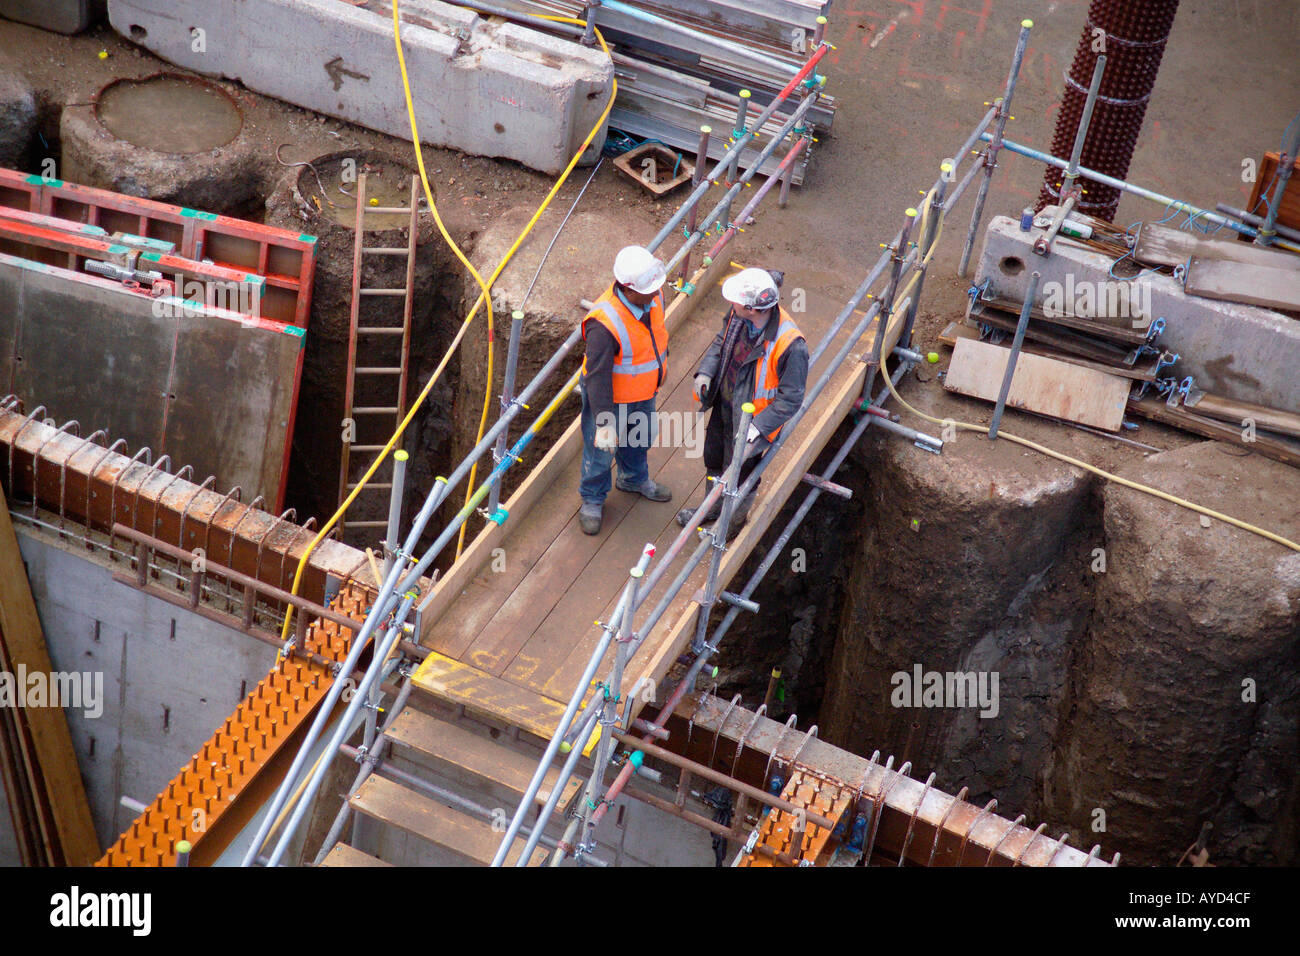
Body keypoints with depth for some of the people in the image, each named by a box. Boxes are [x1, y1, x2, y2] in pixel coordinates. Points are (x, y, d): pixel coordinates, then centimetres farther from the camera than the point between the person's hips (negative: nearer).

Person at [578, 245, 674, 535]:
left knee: (640, 439, 31)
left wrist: (662, 361, 24)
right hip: (612, 398, -7)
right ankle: (592, 499, 42)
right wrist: (604, 422, -31)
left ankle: (634, 479, 60)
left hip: (644, 392, 7)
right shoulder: (604, 323, -40)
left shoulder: (653, 295, -16)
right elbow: (597, 377, -33)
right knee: (601, 451, 15)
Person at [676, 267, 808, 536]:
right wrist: (705, 372, -10)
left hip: (749, 420, -6)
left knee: (739, 475, 19)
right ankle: (713, 507, 58)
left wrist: (757, 429, -31)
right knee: (714, 459, 29)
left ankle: (734, 520, 50)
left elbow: (790, 399, -26)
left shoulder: (790, 345, -37)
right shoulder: (739, 316, -18)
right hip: (723, 407, 6)